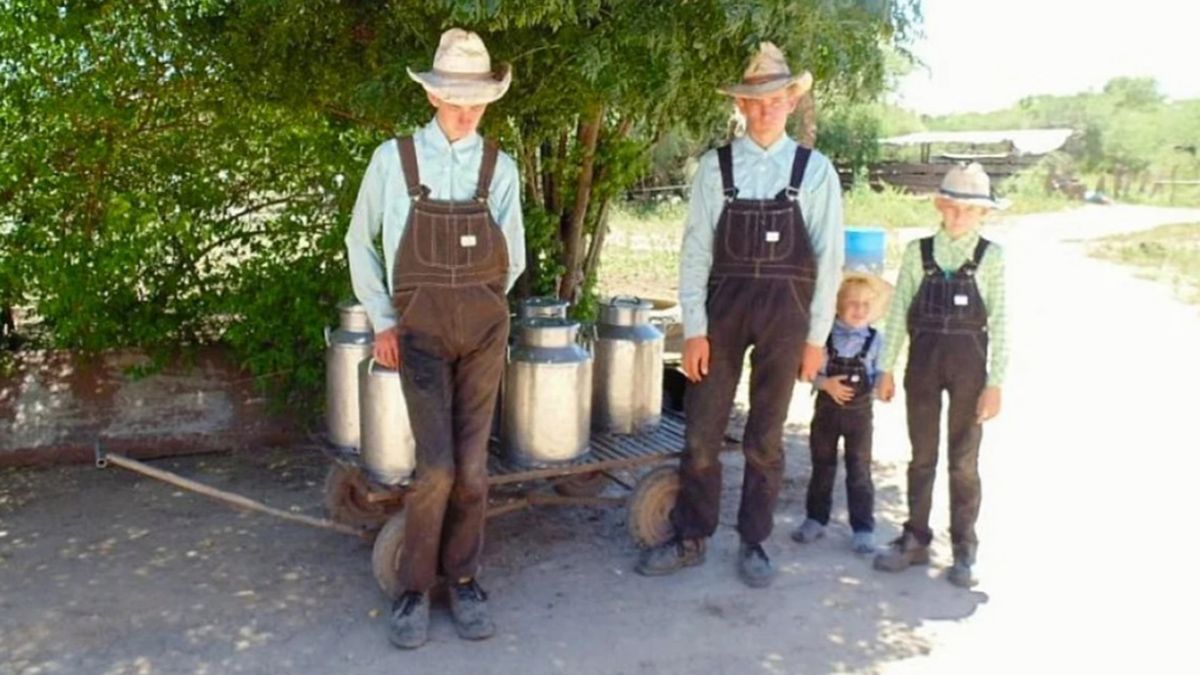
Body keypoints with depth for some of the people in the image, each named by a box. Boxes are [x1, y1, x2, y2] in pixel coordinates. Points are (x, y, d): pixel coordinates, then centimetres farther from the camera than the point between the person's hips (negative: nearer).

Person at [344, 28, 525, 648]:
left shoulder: (500, 167, 5)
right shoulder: (392, 159, 0)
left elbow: (512, 258, 13)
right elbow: (359, 241, 9)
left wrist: (479, 305, 10)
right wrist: (381, 319, 4)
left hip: (485, 326, 2)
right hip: (420, 328, -2)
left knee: (471, 464, 2)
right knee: (437, 465, -11)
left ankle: (463, 580, 19)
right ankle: (414, 587, 10)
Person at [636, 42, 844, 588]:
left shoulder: (814, 170, 1)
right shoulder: (715, 167, 1)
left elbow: (828, 257, 1)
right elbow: (695, 250, -2)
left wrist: (816, 335, -2)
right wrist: (694, 328, -7)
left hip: (785, 309, 0)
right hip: (723, 303, 0)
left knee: (765, 438, 10)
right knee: (701, 433, 5)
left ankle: (753, 543, 26)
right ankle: (690, 539, 22)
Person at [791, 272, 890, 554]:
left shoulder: (875, 340, -4)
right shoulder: (825, 335, -6)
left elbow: (879, 375, -1)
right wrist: (826, 383, -22)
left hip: (860, 412, 0)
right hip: (826, 409, 1)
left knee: (859, 471, 5)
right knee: (822, 467, 13)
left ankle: (863, 528, 13)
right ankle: (815, 519, 26)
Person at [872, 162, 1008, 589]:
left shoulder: (991, 257, -2)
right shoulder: (918, 252, 3)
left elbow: (999, 323, -3)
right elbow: (899, 313, 3)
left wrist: (995, 383, -7)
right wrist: (887, 369, 1)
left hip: (969, 363, -1)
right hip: (923, 358, 2)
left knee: (964, 461, 7)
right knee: (922, 456, 11)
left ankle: (963, 549, 19)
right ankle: (915, 539, 22)